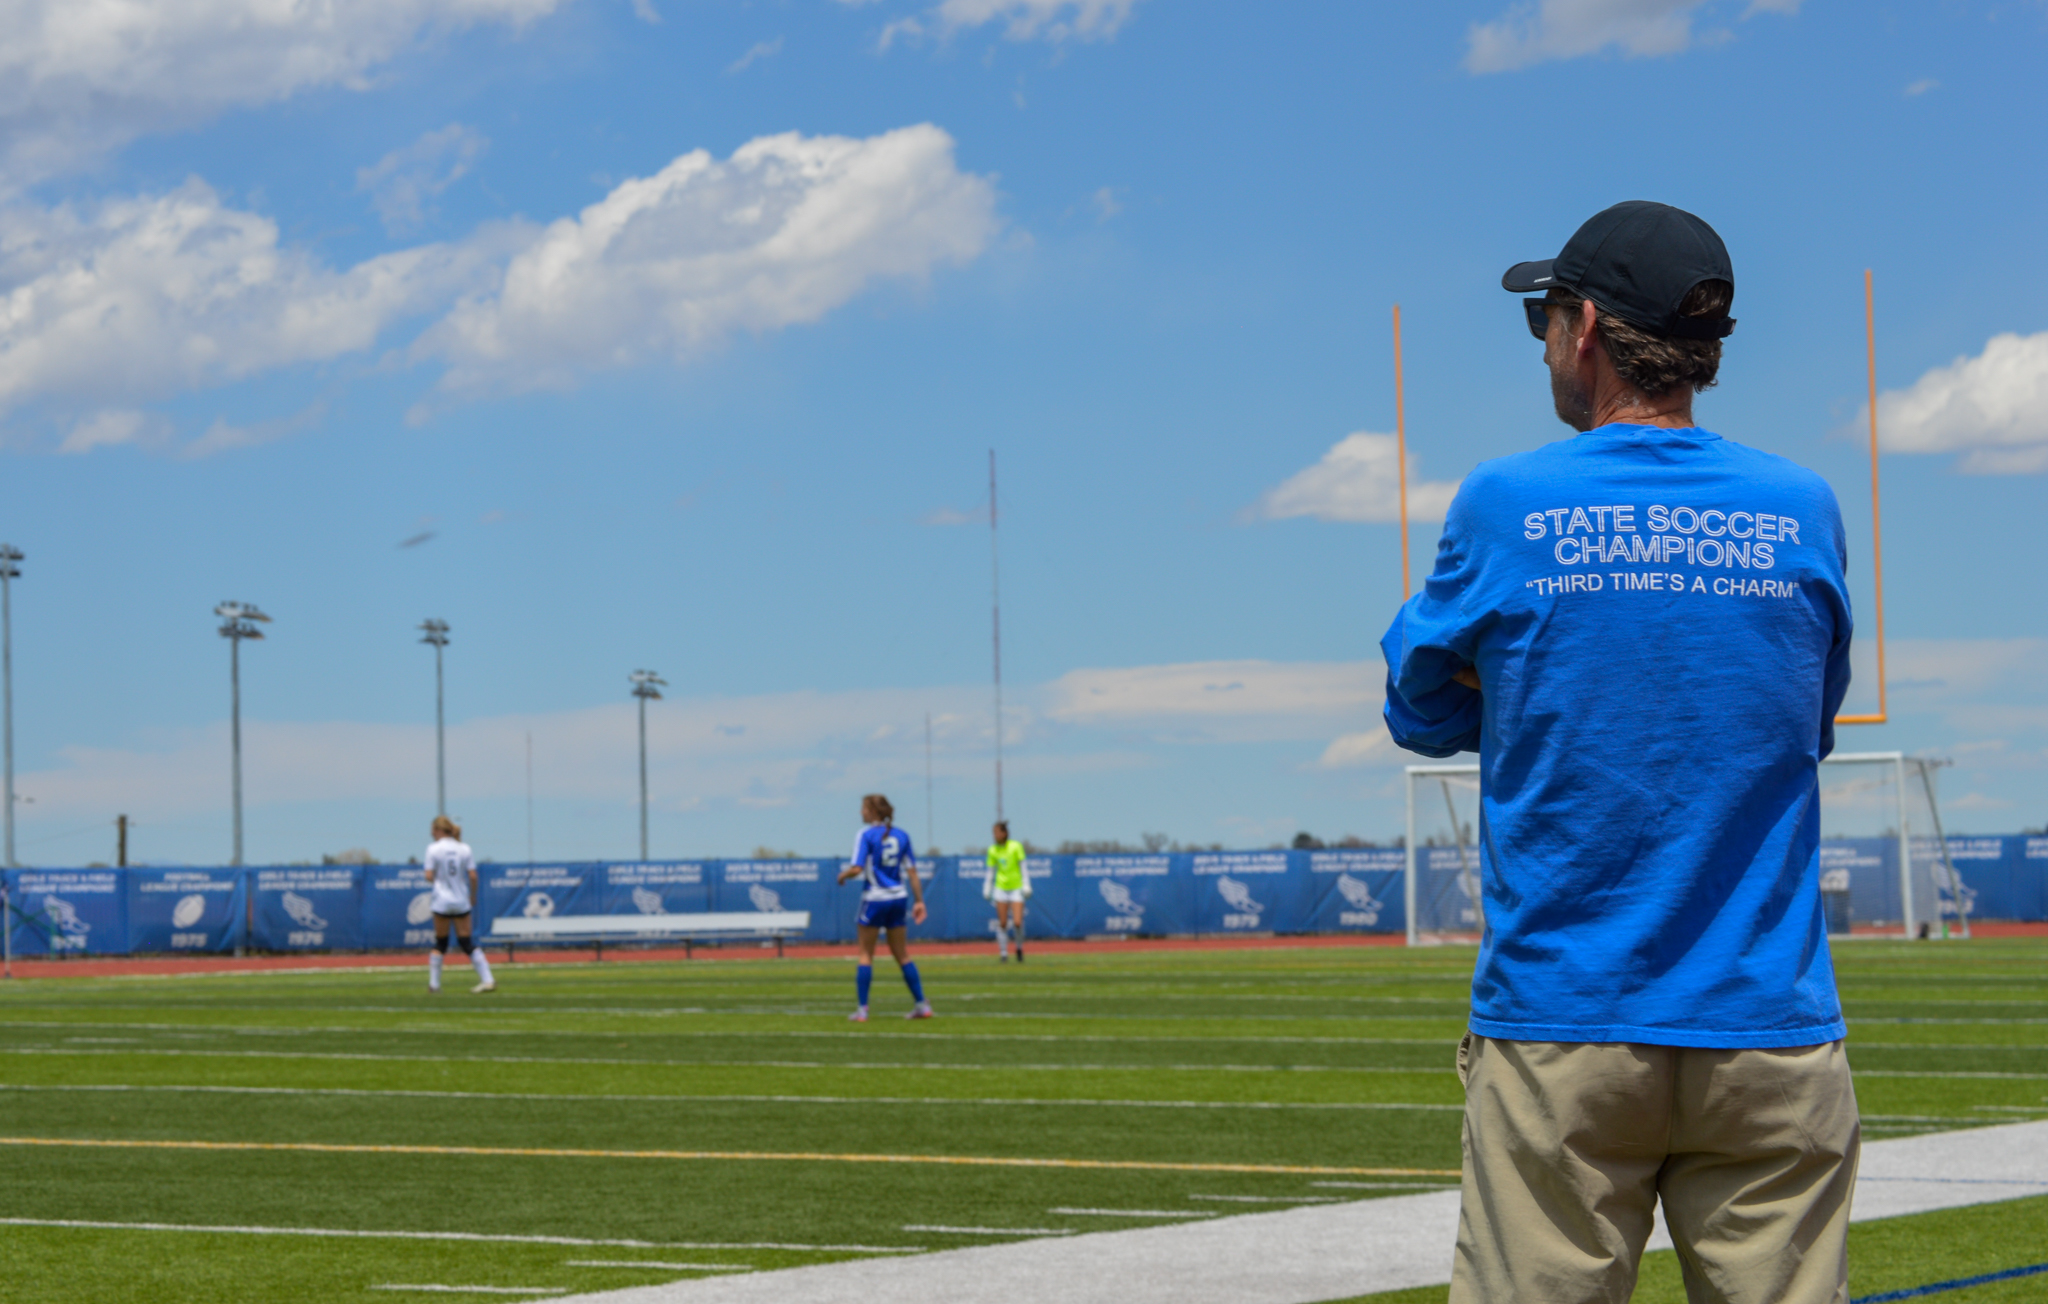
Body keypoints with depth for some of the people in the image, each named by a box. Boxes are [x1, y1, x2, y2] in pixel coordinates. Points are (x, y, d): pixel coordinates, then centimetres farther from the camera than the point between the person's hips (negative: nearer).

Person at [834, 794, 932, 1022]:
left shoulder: (866, 835, -10)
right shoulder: (901, 836, 6)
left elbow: (857, 869, -18)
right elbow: (912, 871, 6)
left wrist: (843, 874, 2)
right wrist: (919, 901, 9)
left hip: (875, 899, -5)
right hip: (899, 898, 5)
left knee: (866, 954, 5)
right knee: (901, 954, 14)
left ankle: (862, 1009, 2)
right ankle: (922, 1005, 10)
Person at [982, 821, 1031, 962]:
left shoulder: (1016, 846, -7)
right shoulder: (993, 850, 2)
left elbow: (1023, 867, -4)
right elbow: (990, 871, 9)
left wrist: (1026, 885, -8)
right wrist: (986, 890, 6)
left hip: (1016, 888, -2)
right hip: (1001, 888, 2)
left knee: (1017, 923, -9)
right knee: (1002, 923, -3)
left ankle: (1019, 948, 16)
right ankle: (1003, 953, 8)